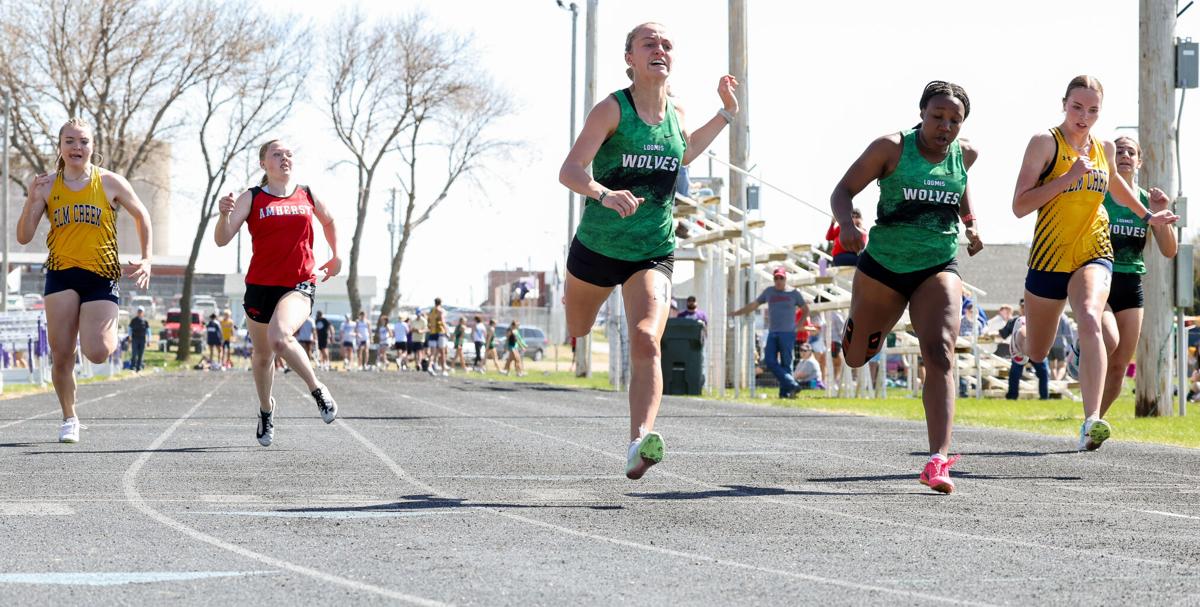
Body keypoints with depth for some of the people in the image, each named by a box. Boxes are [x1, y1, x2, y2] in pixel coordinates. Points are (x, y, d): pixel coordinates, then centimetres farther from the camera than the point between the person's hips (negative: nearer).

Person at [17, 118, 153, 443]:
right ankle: (69, 419, 14)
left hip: (102, 274, -1)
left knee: (96, 353, -15)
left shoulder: (110, 183, -1)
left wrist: (146, 260, 4)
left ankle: (110, 332, 21)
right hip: (62, 273, 2)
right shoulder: (47, 186, 2)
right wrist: (31, 200, -14)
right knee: (61, 356, -5)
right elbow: (24, 237, 1)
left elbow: (142, 216, 12)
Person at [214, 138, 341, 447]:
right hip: (261, 285, 1)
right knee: (262, 355, 15)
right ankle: (266, 409, 42)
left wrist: (336, 255, 27)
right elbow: (222, 240, -11)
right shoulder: (251, 198, -1)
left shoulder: (308, 196, 6)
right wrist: (224, 214, -29)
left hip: (300, 285, -1)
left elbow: (329, 221, 29)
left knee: (279, 337, -30)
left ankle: (316, 387, -9)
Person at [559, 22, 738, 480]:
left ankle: (638, 444, -36)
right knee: (576, 335, 20)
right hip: (597, 247, -2)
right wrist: (603, 193, -44)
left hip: (653, 253, 2)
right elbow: (569, 171, -23)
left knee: (646, 342, -22)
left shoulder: (676, 112, 4)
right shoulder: (612, 108, -12)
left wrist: (725, 114, 19)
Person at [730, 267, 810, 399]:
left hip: (788, 333, -4)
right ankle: (791, 384, -10)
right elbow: (754, 305, 21)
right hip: (772, 333, 4)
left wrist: (798, 325, 2)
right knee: (770, 361, -9)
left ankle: (785, 391, -1)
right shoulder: (769, 292, 13)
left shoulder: (793, 293, 4)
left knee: (786, 364, -4)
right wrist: (736, 313, 20)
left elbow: (805, 310, 14)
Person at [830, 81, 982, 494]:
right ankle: (857, 324, 58)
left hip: (938, 269, 1)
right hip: (882, 266, -1)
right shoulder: (892, 148, -11)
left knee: (940, 355, -21)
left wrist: (971, 222, 13)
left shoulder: (965, 154, 1)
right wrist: (847, 224, -29)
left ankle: (938, 461, -29)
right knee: (856, 357, 16)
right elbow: (844, 190, -9)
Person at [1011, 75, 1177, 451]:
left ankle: (1091, 422, -40)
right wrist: (1068, 177, -23)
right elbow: (1019, 206, -16)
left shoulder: (1105, 149, 7)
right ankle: (1024, 330, 55)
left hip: (1093, 254, 2)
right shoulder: (1045, 143, -8)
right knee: (1036, 354, 14)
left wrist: (1148, 215, 27)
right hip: (1049, 257, -2)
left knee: (1090, 321, -30)